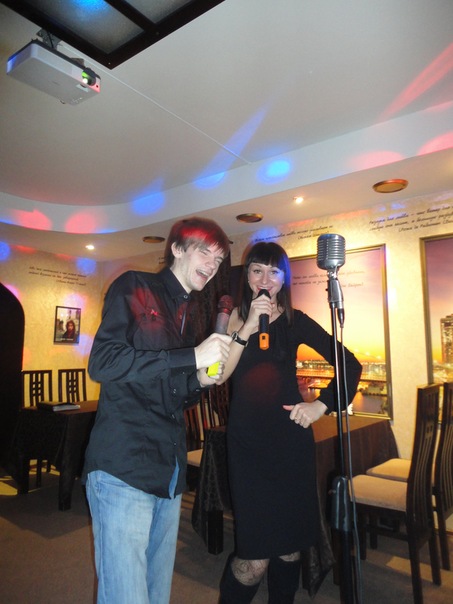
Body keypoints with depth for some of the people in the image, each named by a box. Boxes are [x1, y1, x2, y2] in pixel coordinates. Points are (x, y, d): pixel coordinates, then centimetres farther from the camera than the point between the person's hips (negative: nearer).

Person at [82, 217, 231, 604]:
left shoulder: (189, 314, 18)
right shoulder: (134, 288, -3)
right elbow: (102, 363, -17)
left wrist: (199, 381, 2)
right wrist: (193, 357, -20)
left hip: (169, 473, 7)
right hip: (124, 469, -7)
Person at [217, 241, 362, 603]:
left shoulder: (295, 321, 3)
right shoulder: (233, 317, 2)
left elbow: (350, 364, 5)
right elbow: (219, 375, -12)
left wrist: (322, 404, -4)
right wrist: (247, 327, -19)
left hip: (291, 439, 2)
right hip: (247, 441, -1)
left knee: (290, 548, 12)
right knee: (255, 559, -3)